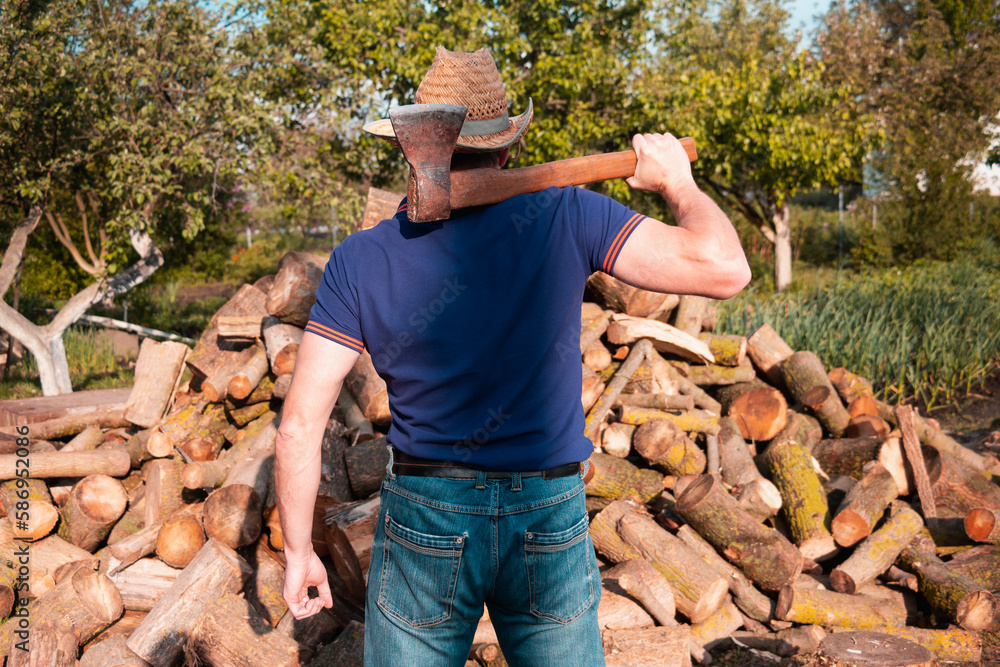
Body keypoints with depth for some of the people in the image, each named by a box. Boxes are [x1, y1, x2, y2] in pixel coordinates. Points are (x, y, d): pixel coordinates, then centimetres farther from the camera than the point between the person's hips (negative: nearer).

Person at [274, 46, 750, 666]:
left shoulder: (358, 262, -9)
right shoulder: (565, 218, -12)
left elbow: (299, 425, -9)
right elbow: (725, 270, -17)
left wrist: (299, 552, 4)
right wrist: (678, 183, 1)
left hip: (422, 524, 0)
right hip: (551, 523, 0)